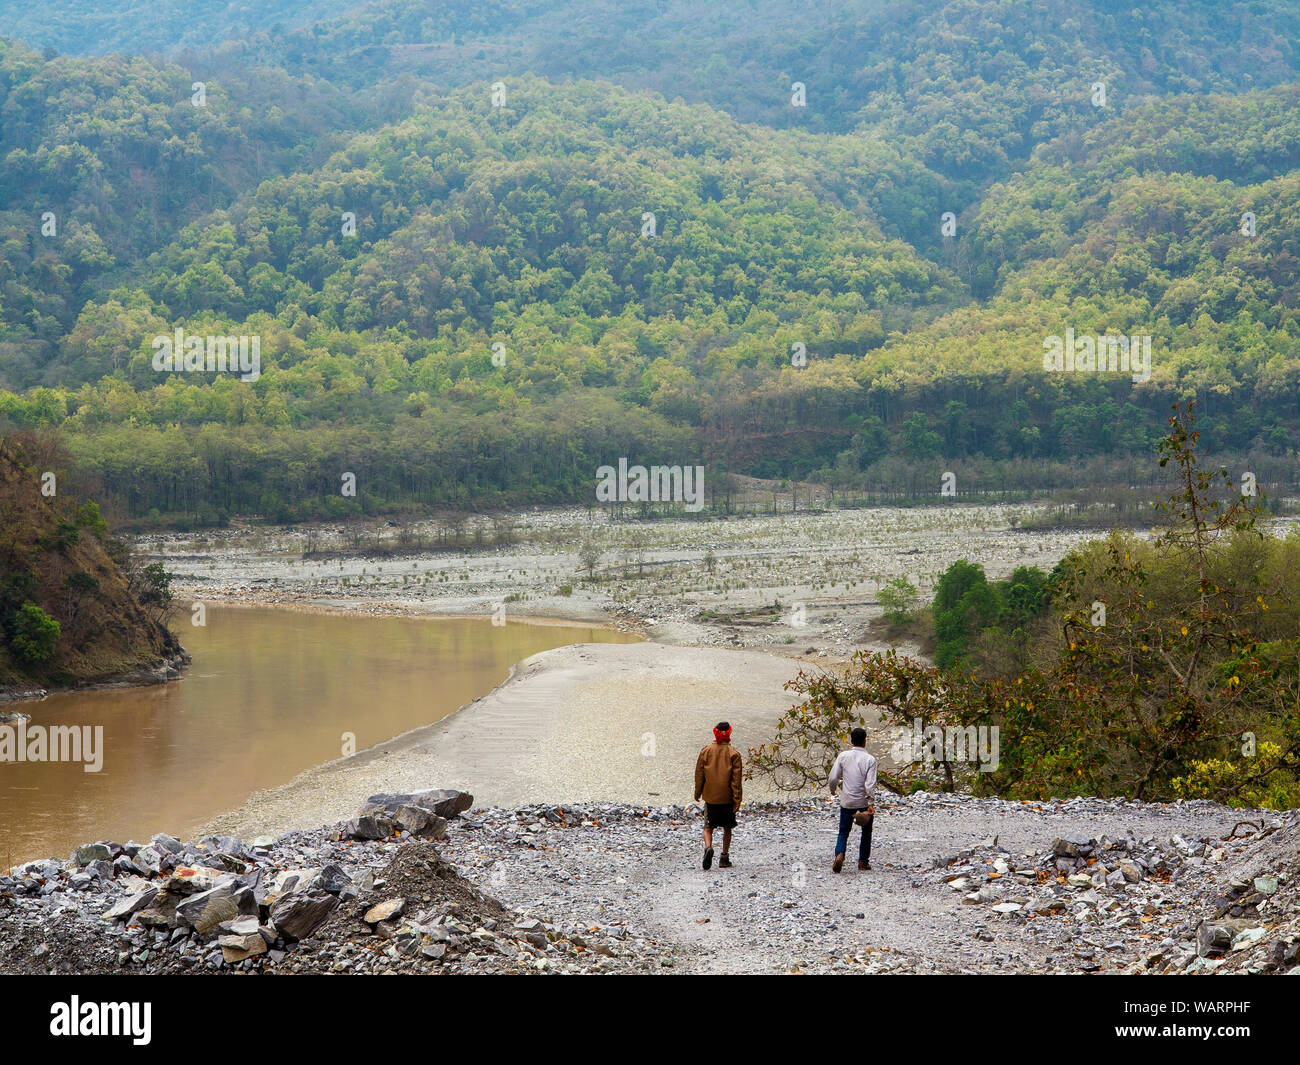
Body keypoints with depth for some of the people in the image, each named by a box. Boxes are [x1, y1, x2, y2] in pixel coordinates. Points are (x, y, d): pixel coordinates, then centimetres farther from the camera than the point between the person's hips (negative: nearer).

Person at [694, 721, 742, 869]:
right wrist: (737, 801, -6)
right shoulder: (734, 754, -7)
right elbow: (736, 779, -8)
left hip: (710, 797, 1)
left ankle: (708, 847, -22)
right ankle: (725, 859, 15)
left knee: (708, 827, 7)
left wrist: (697, 793, 16)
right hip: (727, 798, -1)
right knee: (727, 828, 14)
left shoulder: (705, 751, -2)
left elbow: (699, 775, 3)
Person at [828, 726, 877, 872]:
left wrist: (833, 789, 17)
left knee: (844, 831, 8)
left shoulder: (843, 756, -5)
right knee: (866, 832, 17)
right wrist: (871, 803, -17)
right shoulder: (870, 759, -11)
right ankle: (863, 861, 21)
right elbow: (870, 784, -18)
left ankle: (839, 854, -17)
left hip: (847, 801, 1)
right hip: (864, 801, -1)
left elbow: (833, 778, -4)